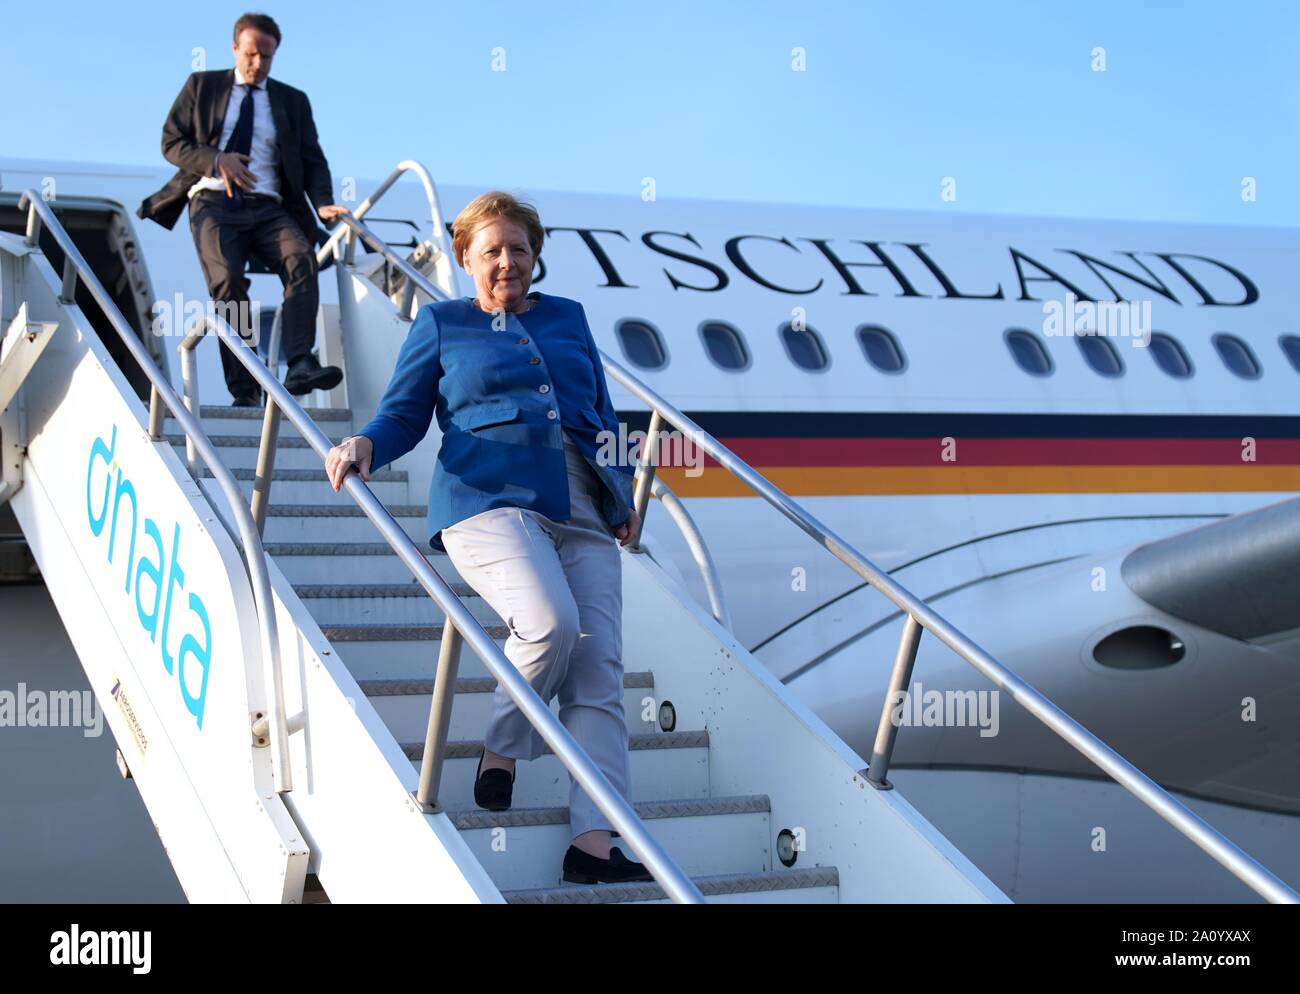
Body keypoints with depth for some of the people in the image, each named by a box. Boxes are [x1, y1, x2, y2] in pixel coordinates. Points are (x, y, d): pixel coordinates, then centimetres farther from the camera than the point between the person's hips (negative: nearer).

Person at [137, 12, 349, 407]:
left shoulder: (293, 101, 20)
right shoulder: (201, 85, 16)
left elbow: (312, 159, 12)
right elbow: (171, 141, 11)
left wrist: (323, 203, -9)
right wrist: (216, 159, -9)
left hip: (268, 208, 2)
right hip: (214, 203, -2)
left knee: (302, 259, -29)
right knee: (228, 278, -27)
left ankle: (300, 366, -42)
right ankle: (244, 391, -29)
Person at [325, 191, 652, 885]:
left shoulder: (568, 318, 25)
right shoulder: (440, 324, 17)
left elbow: (603, 413, 28)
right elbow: (404, 413, 13)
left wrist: (625, 490, 16)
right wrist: (366, 443, -9)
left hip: (584, 514, 4)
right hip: (491, 501, -4)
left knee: (599, 667, -11)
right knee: (552, 624, -31)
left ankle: (594, 841, -16)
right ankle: (501, 753, -5)